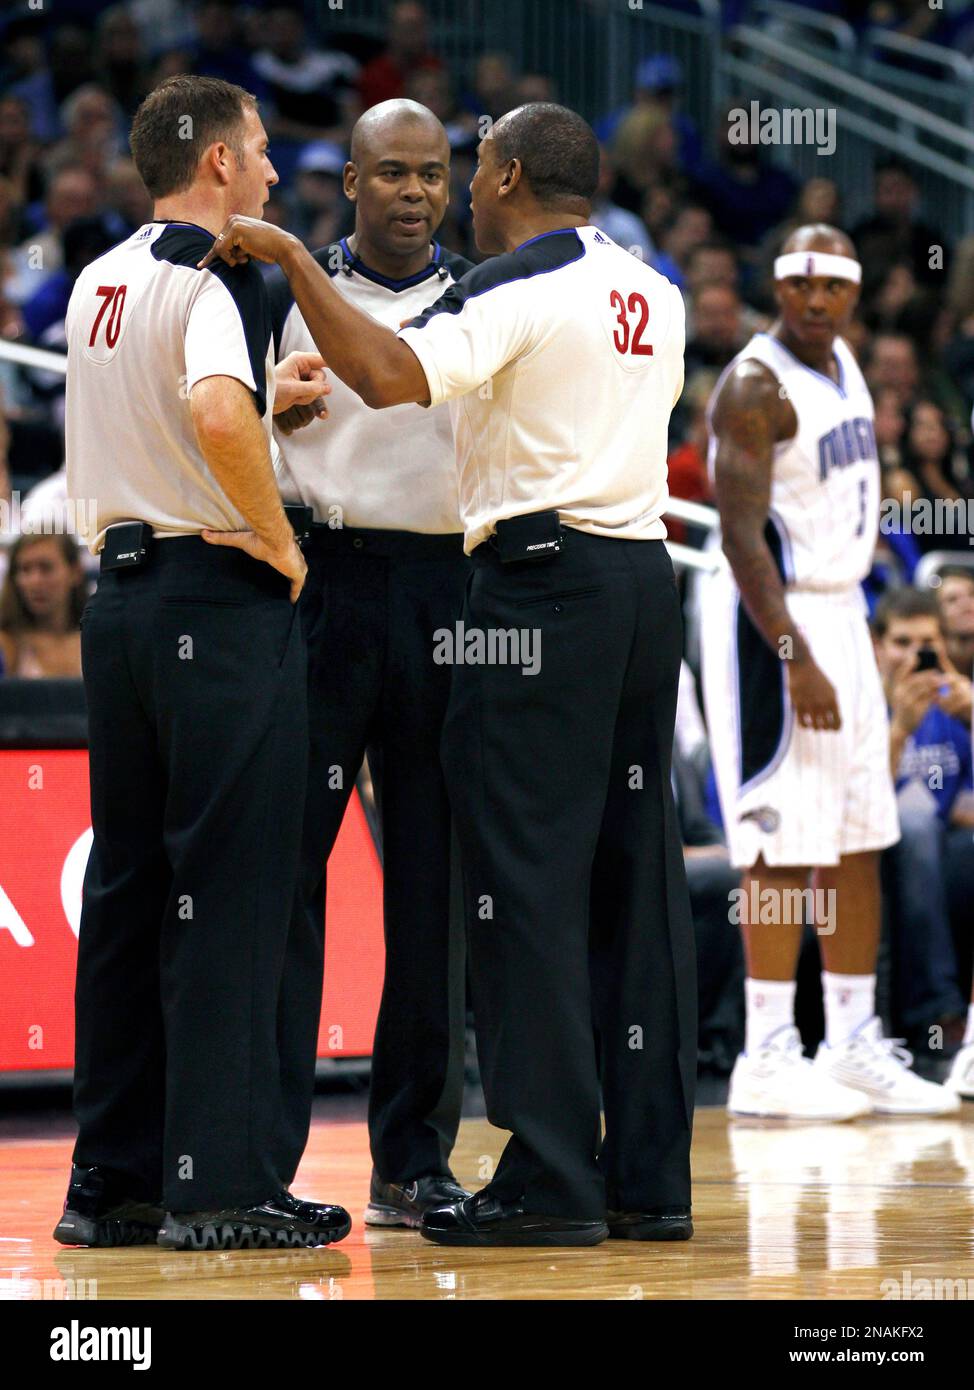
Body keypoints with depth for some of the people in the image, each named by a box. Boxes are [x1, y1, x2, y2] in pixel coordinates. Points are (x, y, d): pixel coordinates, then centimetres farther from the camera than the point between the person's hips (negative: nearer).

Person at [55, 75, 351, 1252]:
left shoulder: (97, 285, 14)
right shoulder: (217, 274, -12)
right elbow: (220, 417, -30)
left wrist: (269, 396, 30)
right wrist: (277, 537, -17)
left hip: (120, 592, 8)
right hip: (220, 597, -8)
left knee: (126, 888, 11)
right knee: (229, 893, -5)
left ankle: (111, 1176, 13)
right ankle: (220, 1185, -5)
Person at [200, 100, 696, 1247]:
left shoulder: (516, 287, -9)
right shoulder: (651, 293, 15)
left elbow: (391, 376, -25)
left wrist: (291, 260, -16)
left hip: (540, 580, -8)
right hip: (646, 572, 8)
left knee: (527, 880, -5)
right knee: (635, 873, 8)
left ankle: (550, 1178, -7)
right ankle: (650, 1175, 9)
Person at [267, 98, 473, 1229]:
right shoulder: (289, 291, 6)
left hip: (444, 594, 2)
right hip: (317, 585, -2)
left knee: (432, 880, 4)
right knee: (286, 862, -6)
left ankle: (414, 1158, 10)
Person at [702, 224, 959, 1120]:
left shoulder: (843, 364, 11)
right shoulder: (756, 385, -16)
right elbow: (740, 534, -22)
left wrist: (841, 635, 19)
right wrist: (795, 660, -27)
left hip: (842, 611, 9)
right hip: (773, 620, -9)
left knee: (861, 841, 10)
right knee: (787, 846, -10)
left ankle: (853, 1046, 16)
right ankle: (767, 1058, -7)